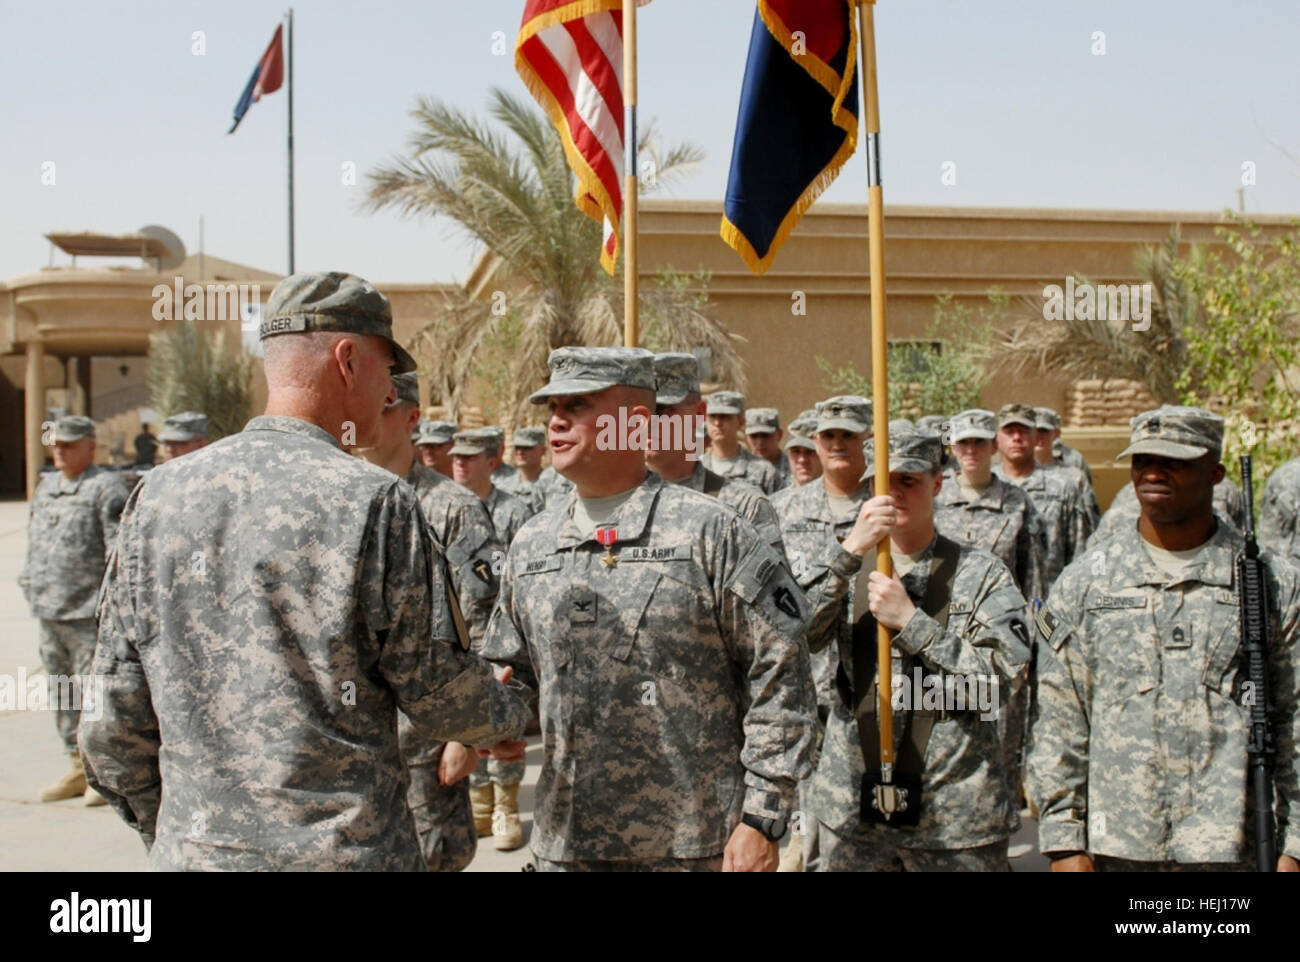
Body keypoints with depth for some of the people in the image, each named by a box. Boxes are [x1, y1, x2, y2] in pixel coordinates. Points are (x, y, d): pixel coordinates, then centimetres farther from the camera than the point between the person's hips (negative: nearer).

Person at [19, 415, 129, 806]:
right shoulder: (46, 488, 17)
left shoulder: (106, 487, -8)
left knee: (95, 690, -5)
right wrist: (30, 586, 19)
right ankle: (78, 769, 23)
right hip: (49, 611, 8)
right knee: (62, 691, 13)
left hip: (90, 612, -8)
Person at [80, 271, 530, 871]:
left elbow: (114, 716, 4)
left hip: (193, 851, 4)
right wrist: (508, 715, 13)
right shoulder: (373, 501, -13)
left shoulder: (157, 496, 0)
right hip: (347, 851, -4)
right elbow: (439, 690, -9)